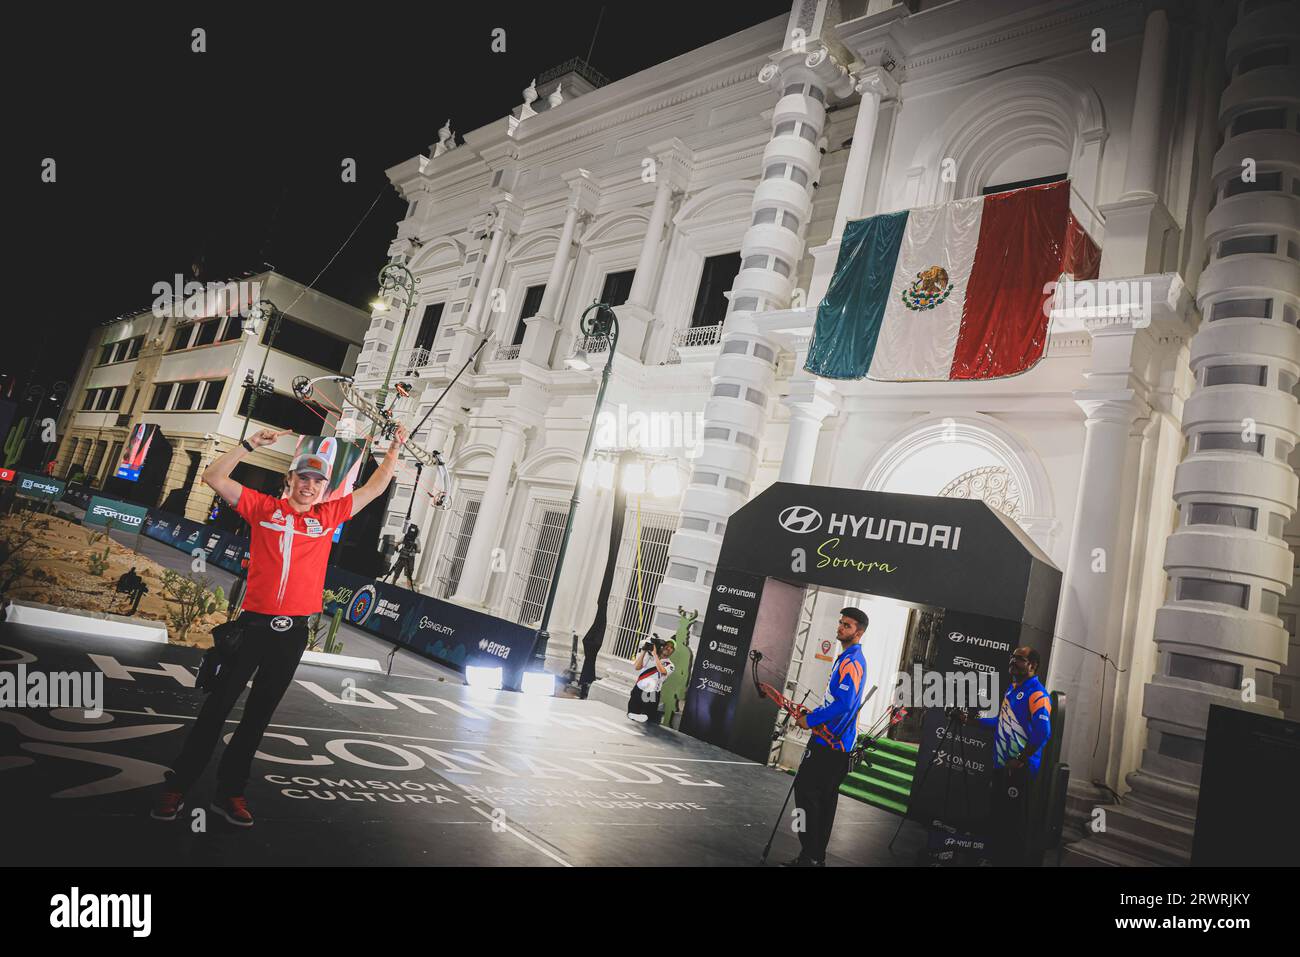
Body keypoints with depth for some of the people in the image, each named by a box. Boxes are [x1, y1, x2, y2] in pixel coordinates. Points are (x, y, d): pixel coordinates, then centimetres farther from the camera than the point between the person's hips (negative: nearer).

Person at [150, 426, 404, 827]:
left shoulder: (329, 515, 7)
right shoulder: (263, 507, 2)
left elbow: (374, 488, 10)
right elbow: (214, 477, -1)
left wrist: (395, 449, 3)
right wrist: (250, 444, -9)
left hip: (293, 632, 2)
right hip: (254, 623, -2)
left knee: (259, 714, 12)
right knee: (218, 706, 6)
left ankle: (229, 791, 25)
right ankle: (177, 786, 20)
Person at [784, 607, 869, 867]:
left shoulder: (851, 661, -17)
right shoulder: (849, 658, 14)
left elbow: (843, 703, -27)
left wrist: (811, 720, -17)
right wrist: (815, 714, 14)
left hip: (830, 741, -10)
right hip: (838, 741, 10)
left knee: (806, 790, -6)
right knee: (826, 797, 14)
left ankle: (809, 857, -2)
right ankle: (817, 856, 22)